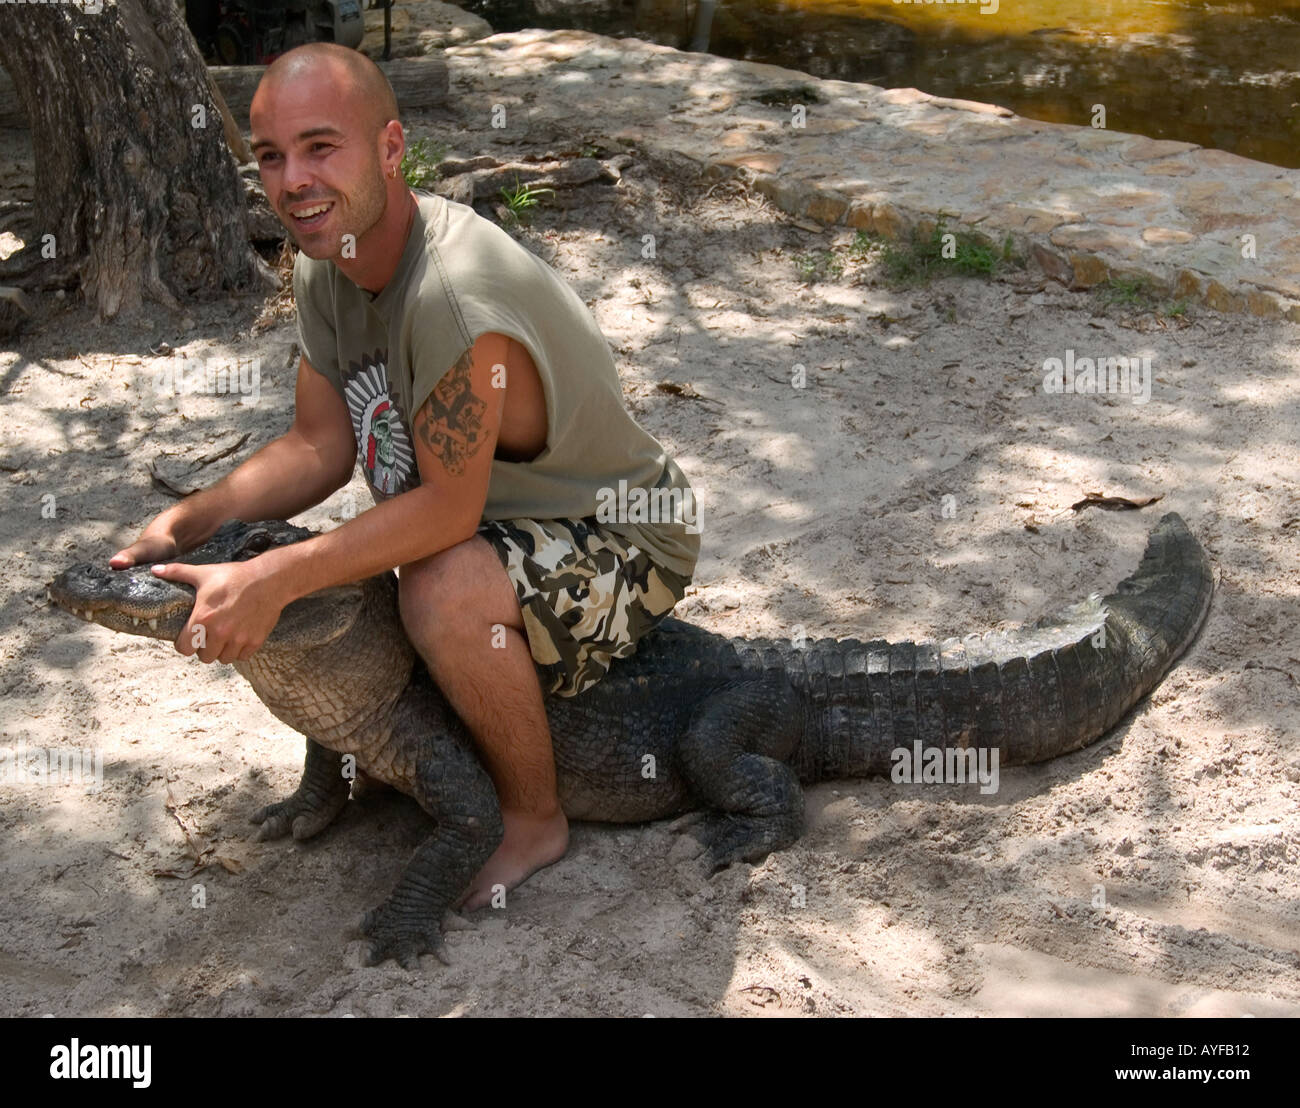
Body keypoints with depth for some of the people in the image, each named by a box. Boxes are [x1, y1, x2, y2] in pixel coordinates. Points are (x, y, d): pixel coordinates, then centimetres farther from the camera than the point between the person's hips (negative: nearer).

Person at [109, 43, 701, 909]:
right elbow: (320, 447, -1)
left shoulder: (455, 292, -34)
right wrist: (188, 525, -14)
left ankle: (534, 819, -11)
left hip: (623, 541, -9)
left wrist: (275, 579, -38)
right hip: (499, 517, 9)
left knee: (446, 587, -36)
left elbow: (448, 508, -32)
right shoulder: (327, 267, -4)